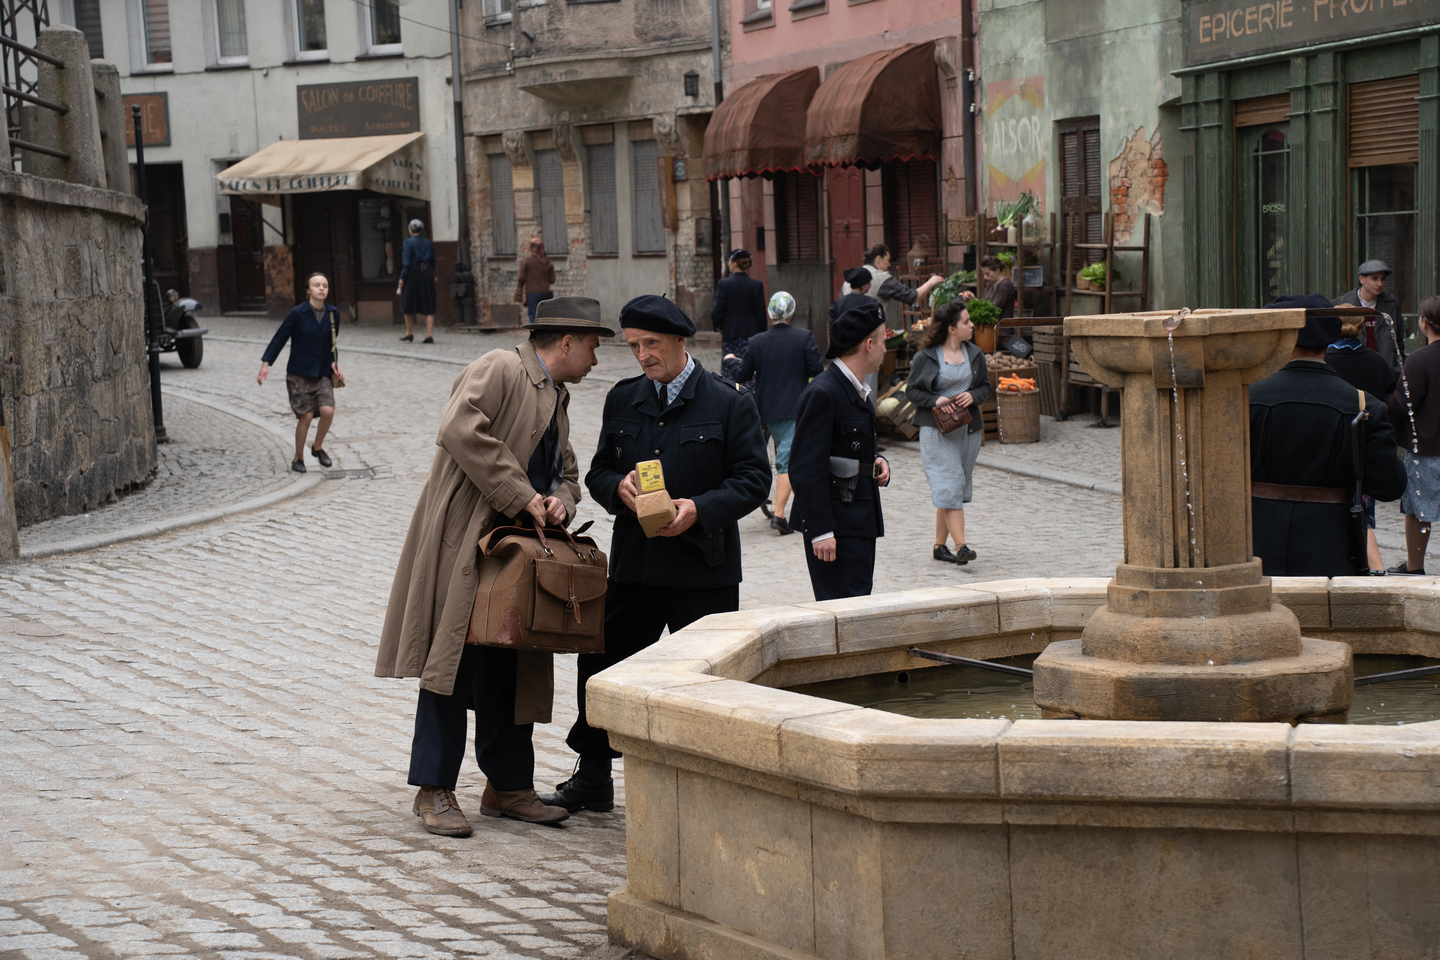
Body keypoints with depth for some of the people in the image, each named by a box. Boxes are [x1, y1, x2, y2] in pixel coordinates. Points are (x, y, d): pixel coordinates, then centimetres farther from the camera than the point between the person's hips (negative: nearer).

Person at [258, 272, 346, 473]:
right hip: (299, 374, -3)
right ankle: (298, 457, 15)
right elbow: (279, 338, -5)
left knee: (328, 411, -15)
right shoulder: (297, 313, -9)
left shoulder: (333, 314, 3)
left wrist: (334, 363, 1)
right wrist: (266, 364, -11)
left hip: (323, 374, 3)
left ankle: (318, 447, 12)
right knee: (306, 416, -6)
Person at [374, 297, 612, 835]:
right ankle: (434, 791, 1)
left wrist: (559, 503, 1)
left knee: (510, 670, 10)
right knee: (454, 663, -5)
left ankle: (508, 786, 19)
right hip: (463, 545, -9)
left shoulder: (556, 398, 20)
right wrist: (523, 497, -23)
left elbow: (566, 471, 27)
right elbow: (461, 430, -24)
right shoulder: (499, 370, -9)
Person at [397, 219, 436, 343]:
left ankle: (409, 333, 19)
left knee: (409, 304, 10)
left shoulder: (409, 242, -8)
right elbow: (433, 261, 11)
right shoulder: (428, 243, 7)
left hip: (413, 273, -4)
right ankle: (429, 335, -7)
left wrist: (402, 278, -11)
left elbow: (406, 262, -12)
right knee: (428, 306, 2)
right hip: (427, 272, 4)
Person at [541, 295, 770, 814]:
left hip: (703, 568, -4)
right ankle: (592, 779, 26)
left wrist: (700, 509, -21)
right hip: (634, 562, 4)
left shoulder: (730, 404, -4)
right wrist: (618, 488, -10)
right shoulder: (623, 399, 10)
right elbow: (598, 472, 14)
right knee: (601, 663, 9)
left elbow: (753, 479, -6)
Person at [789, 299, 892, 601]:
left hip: (861, 523, 10)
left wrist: (876, 462, 6)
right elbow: (806, 468, -20)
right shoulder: (822, 394, -16)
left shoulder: (858, 392, 15)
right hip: (836, 528, -10)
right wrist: (821, 531, -23)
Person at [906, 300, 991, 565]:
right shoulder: (925, 357, -5)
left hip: (968, 428, 5)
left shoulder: (975, 354, 9)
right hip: (936, 429, -5)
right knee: (949, 485, -13)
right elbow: (911, 391, -1)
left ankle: (940, 545, 15)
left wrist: (973, 396, -7)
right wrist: (935, 400, -17)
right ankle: (960, 546, -18)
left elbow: (986, 386, 15)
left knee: (952, 490, 7)